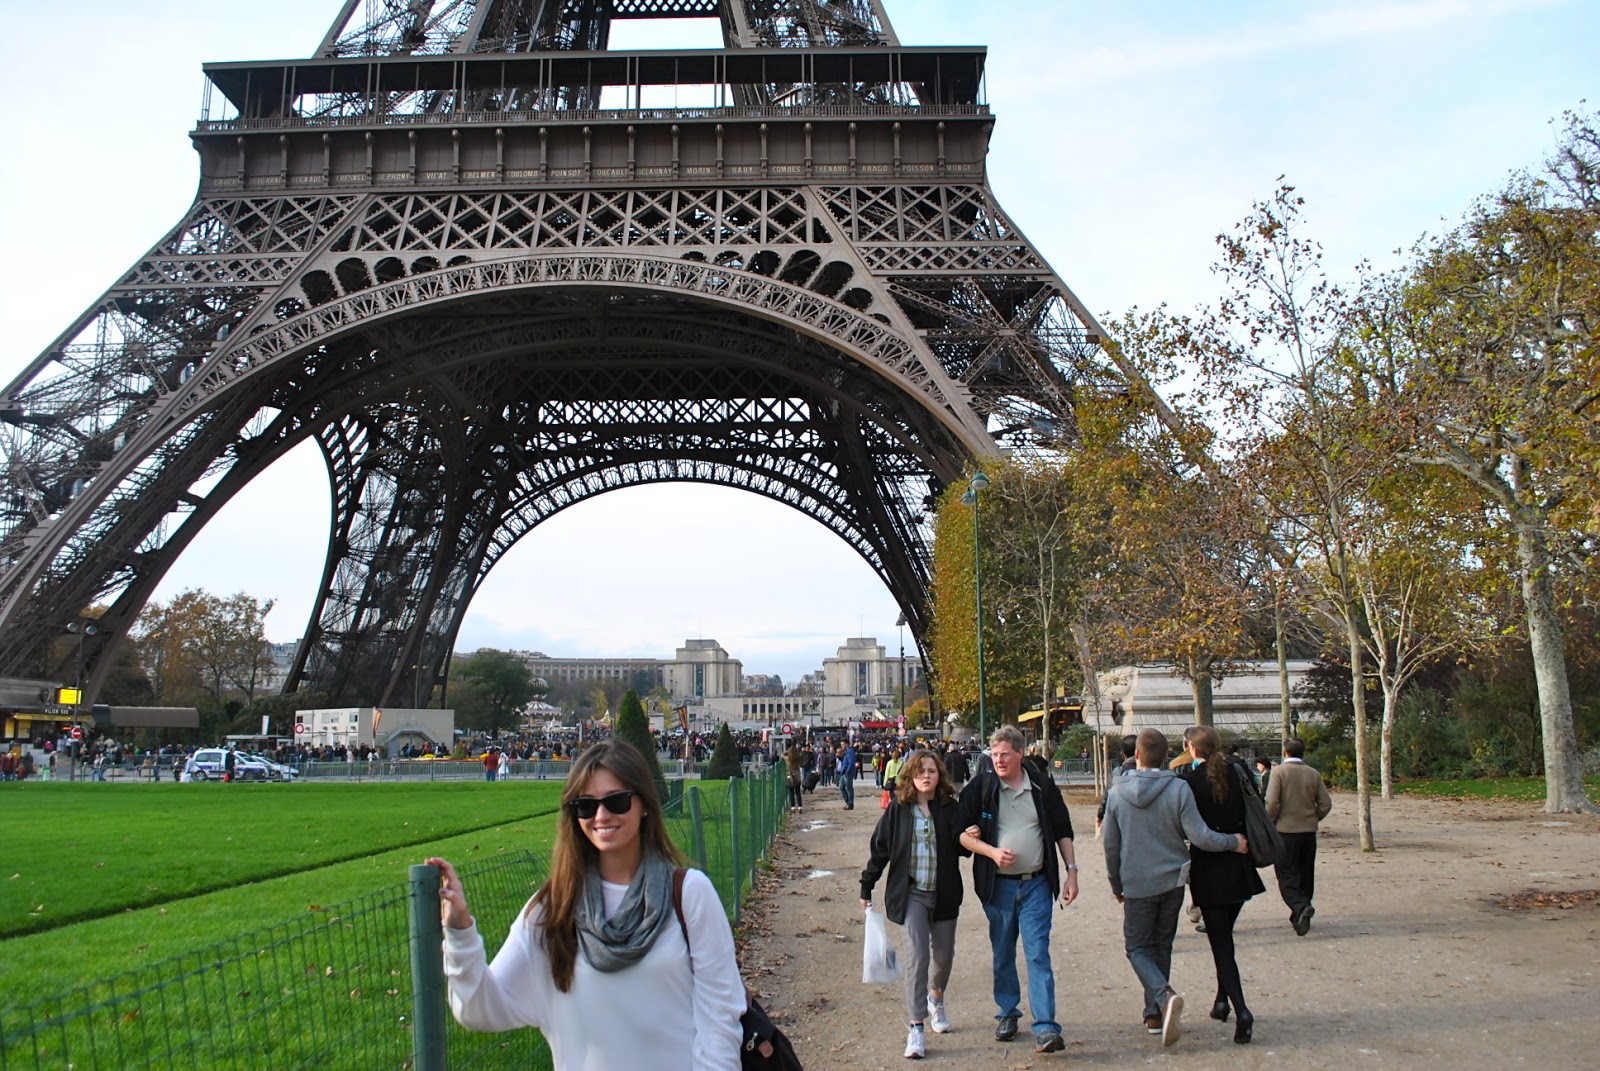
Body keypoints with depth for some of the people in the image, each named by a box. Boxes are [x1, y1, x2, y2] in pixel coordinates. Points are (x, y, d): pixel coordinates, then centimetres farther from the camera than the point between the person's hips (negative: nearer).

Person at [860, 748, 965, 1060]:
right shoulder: (898, 809, -4)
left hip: (944, 894, 2)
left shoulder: (950, 808, -3)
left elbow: (962, 845, 5)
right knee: (917, 957, -11)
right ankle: (915, 1028, -4)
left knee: (944, 956, 14)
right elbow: (879, 848, 1)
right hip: (910, 894, -2)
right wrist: (866, 888, 4)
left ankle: (935, 997, 46)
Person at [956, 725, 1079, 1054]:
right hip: (997, 884, 1)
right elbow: (963, 833, -1)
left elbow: (1062, 832, 9)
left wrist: (1071, 871, 2)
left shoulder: (1043, 788, 1)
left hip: (1036, 883, -1)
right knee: (1002, 954, 12)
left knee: (1038, 953, -6)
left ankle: (1045, 1027, -6)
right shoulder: (980, 787, -3)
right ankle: (1007, 1013, 30)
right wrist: (992, 851, -16)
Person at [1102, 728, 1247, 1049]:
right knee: (1162, 945, 16)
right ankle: (1155, 1014, 19)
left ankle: (1164, 995, -18)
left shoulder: (1118, 791, -8)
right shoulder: (1178, 789, -12)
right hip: (1172, 880, 1)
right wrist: (1234, 842, 3)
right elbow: (1199, 837, -15)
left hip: (1137, 884, -1)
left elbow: (1110, 844, -1)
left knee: (1137, 947, 8)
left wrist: (1116, 883, 13)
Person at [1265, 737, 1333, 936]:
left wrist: (1271, 821, 0)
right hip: (1309, 831, 4)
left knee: (1287, 876, -1)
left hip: (1286, 830, -4)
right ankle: (1300, 916, 21)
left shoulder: (1279, 771, -10)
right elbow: (1326, 804, 1)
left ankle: (1301, 907, -25)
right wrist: (1313, 819, 15)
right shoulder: (1313, 774, 2)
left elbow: (1272, 802, -17)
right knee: (1305, 875, 15)